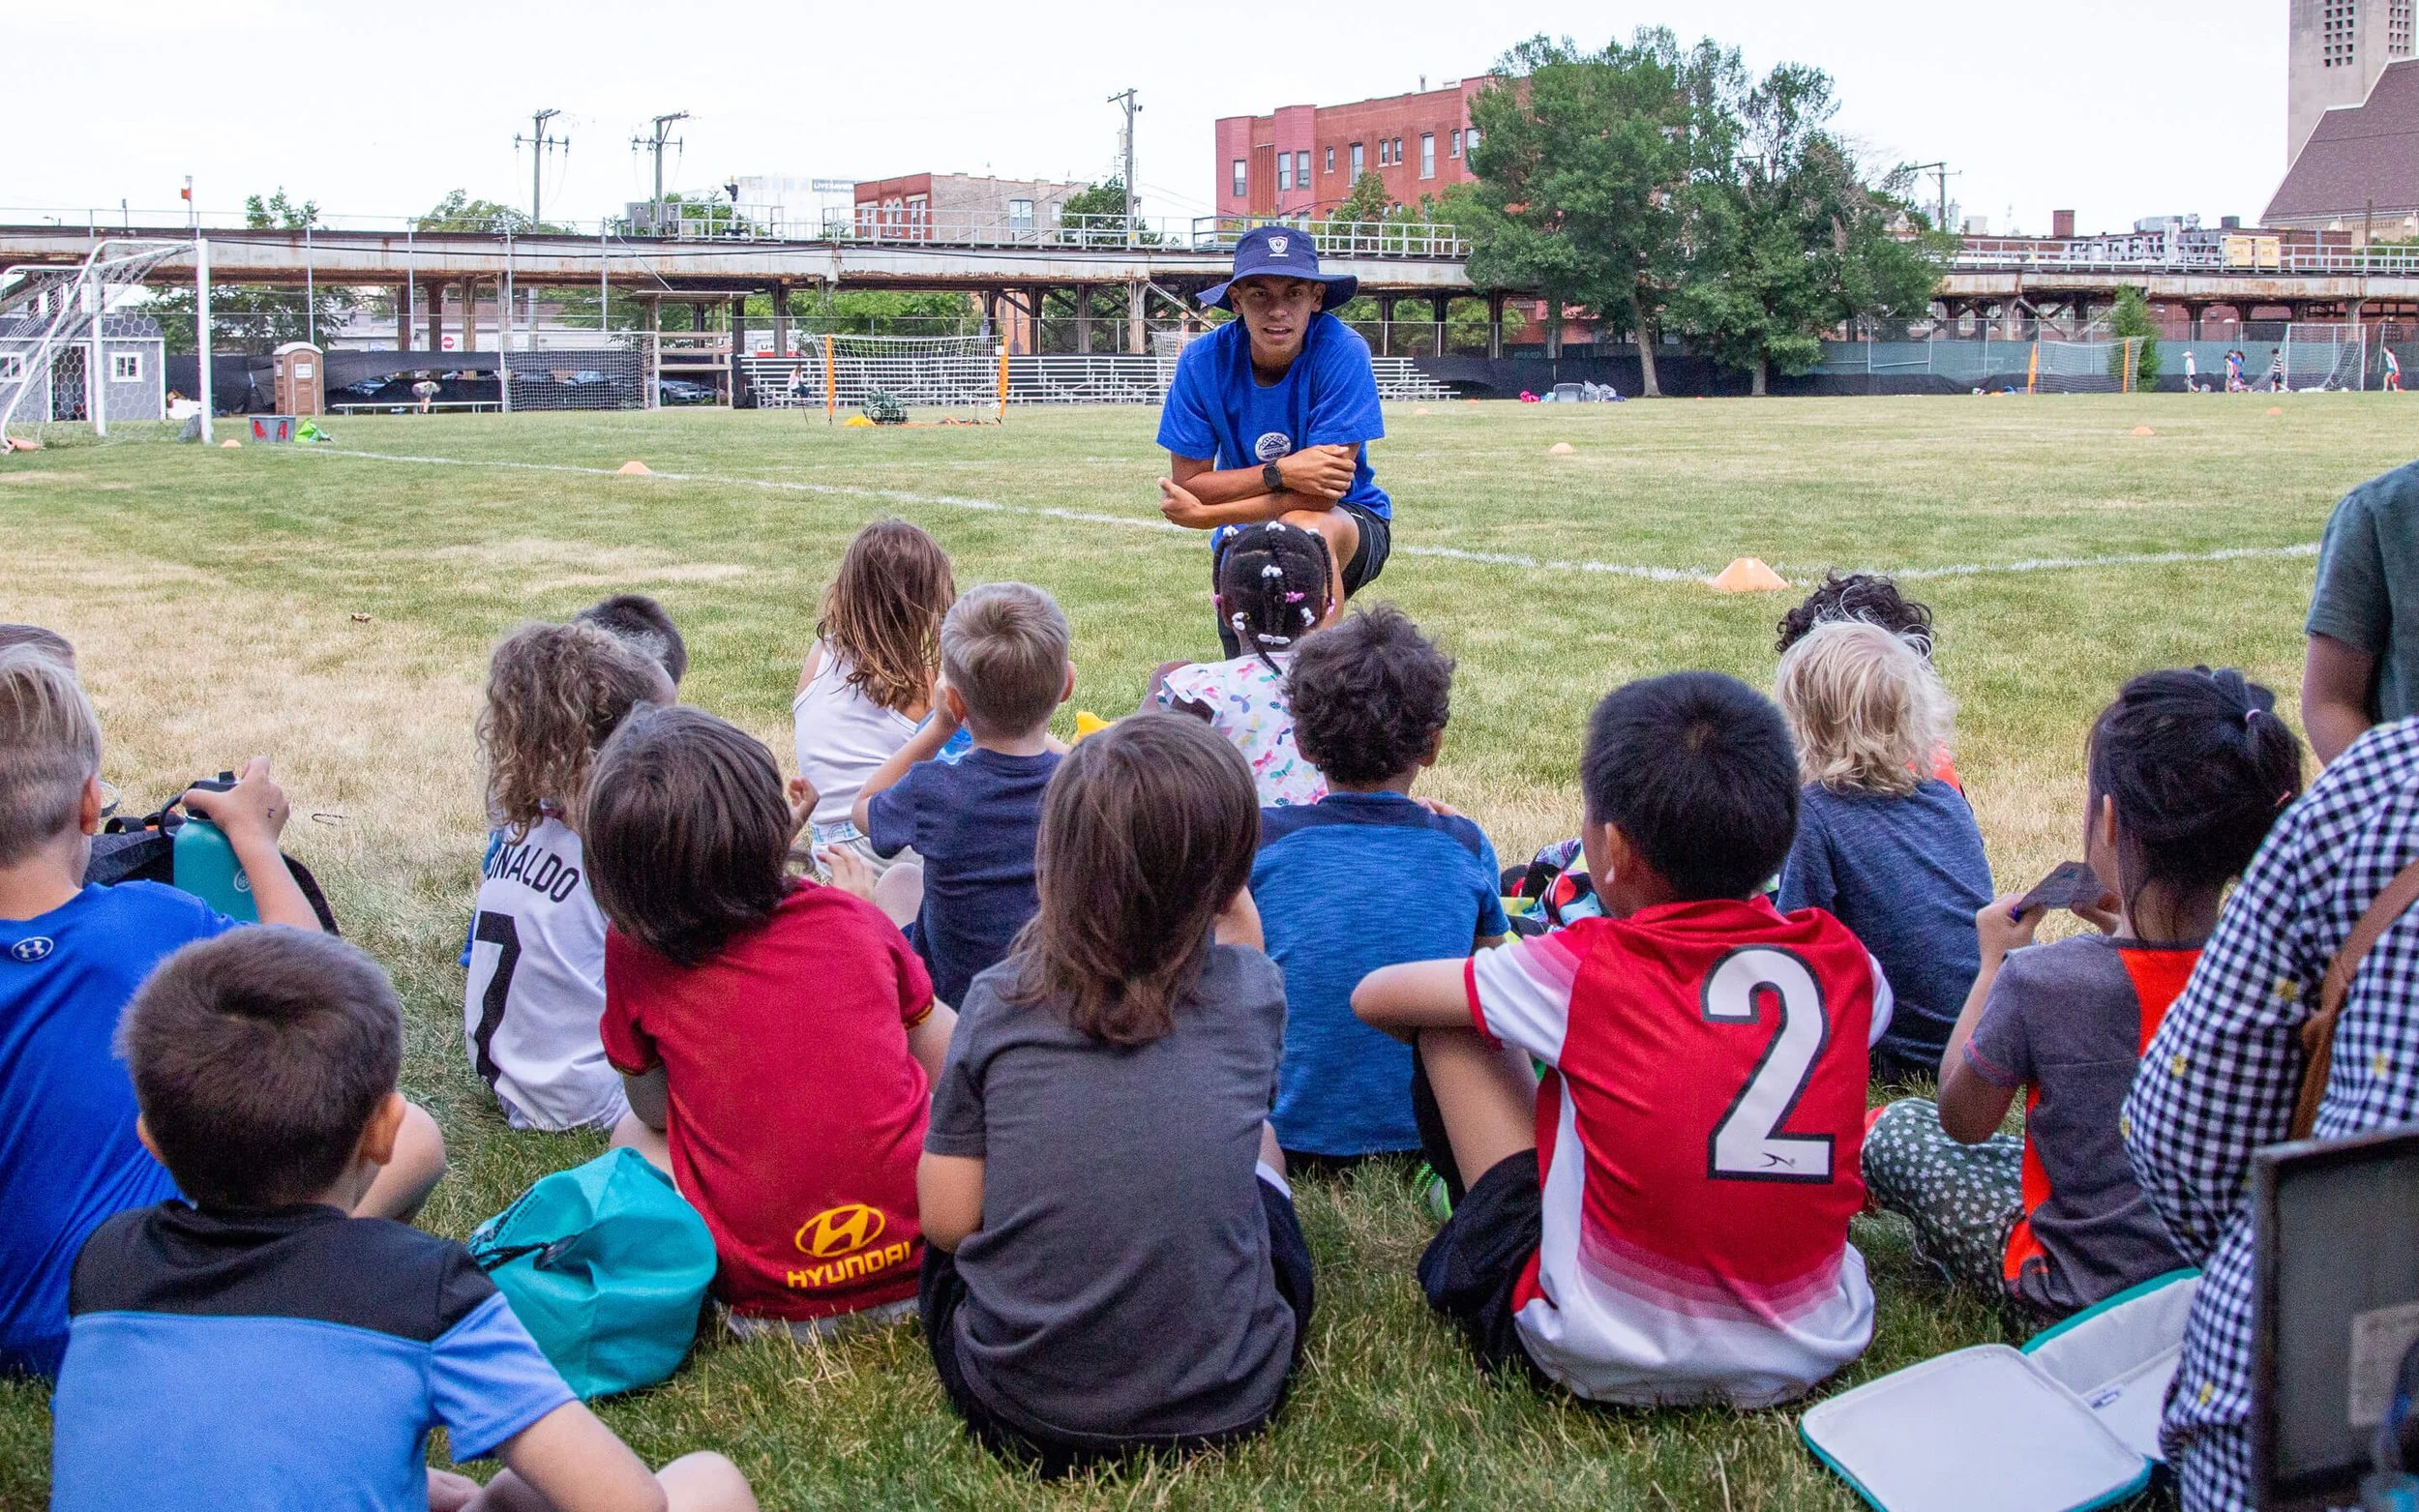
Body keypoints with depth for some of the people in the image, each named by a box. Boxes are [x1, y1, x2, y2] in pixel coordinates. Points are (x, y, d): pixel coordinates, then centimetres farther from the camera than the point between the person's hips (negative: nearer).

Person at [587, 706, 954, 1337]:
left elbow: (652, 1106, 6)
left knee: (633, 1136, 25)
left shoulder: (632, 954, -9)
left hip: (767, 1299, -1)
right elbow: (951, 1061, 9)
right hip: (917, 1260, 1)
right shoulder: (856, 918, -4)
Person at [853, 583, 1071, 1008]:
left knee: (898, 881, 23)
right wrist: (1028, 718, 11)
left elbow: (863, 807, 2)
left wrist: (939, 727, 1)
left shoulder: (932, 793, -24)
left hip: (960, 1001, -2)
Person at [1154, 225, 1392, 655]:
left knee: (1303, 528, -36)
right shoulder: (1205, 361, -14)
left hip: (1349, 523, -3)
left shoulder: (1342, 352, -23)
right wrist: (1279, 473, -29)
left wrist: (1205, 515, -23)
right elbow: (1187, 483, -14)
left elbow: (1325, 493, -25)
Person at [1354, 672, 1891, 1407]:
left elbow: (1374, 996, 1)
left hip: (1604, 1364, -4)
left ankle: (1474, 1251, 32)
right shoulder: (1842, 963, -5)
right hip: (1809, 1356, 4)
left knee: (1447, 1026, 8)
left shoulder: (1582, 970, -14)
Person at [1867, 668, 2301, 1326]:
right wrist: (2126, 928, 6)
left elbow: (1961, 1119, -6)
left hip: (2087, 1291, -5)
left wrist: (1995, 961, 1)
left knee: (1899, 1128, 15)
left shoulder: (2042, 980, -27)